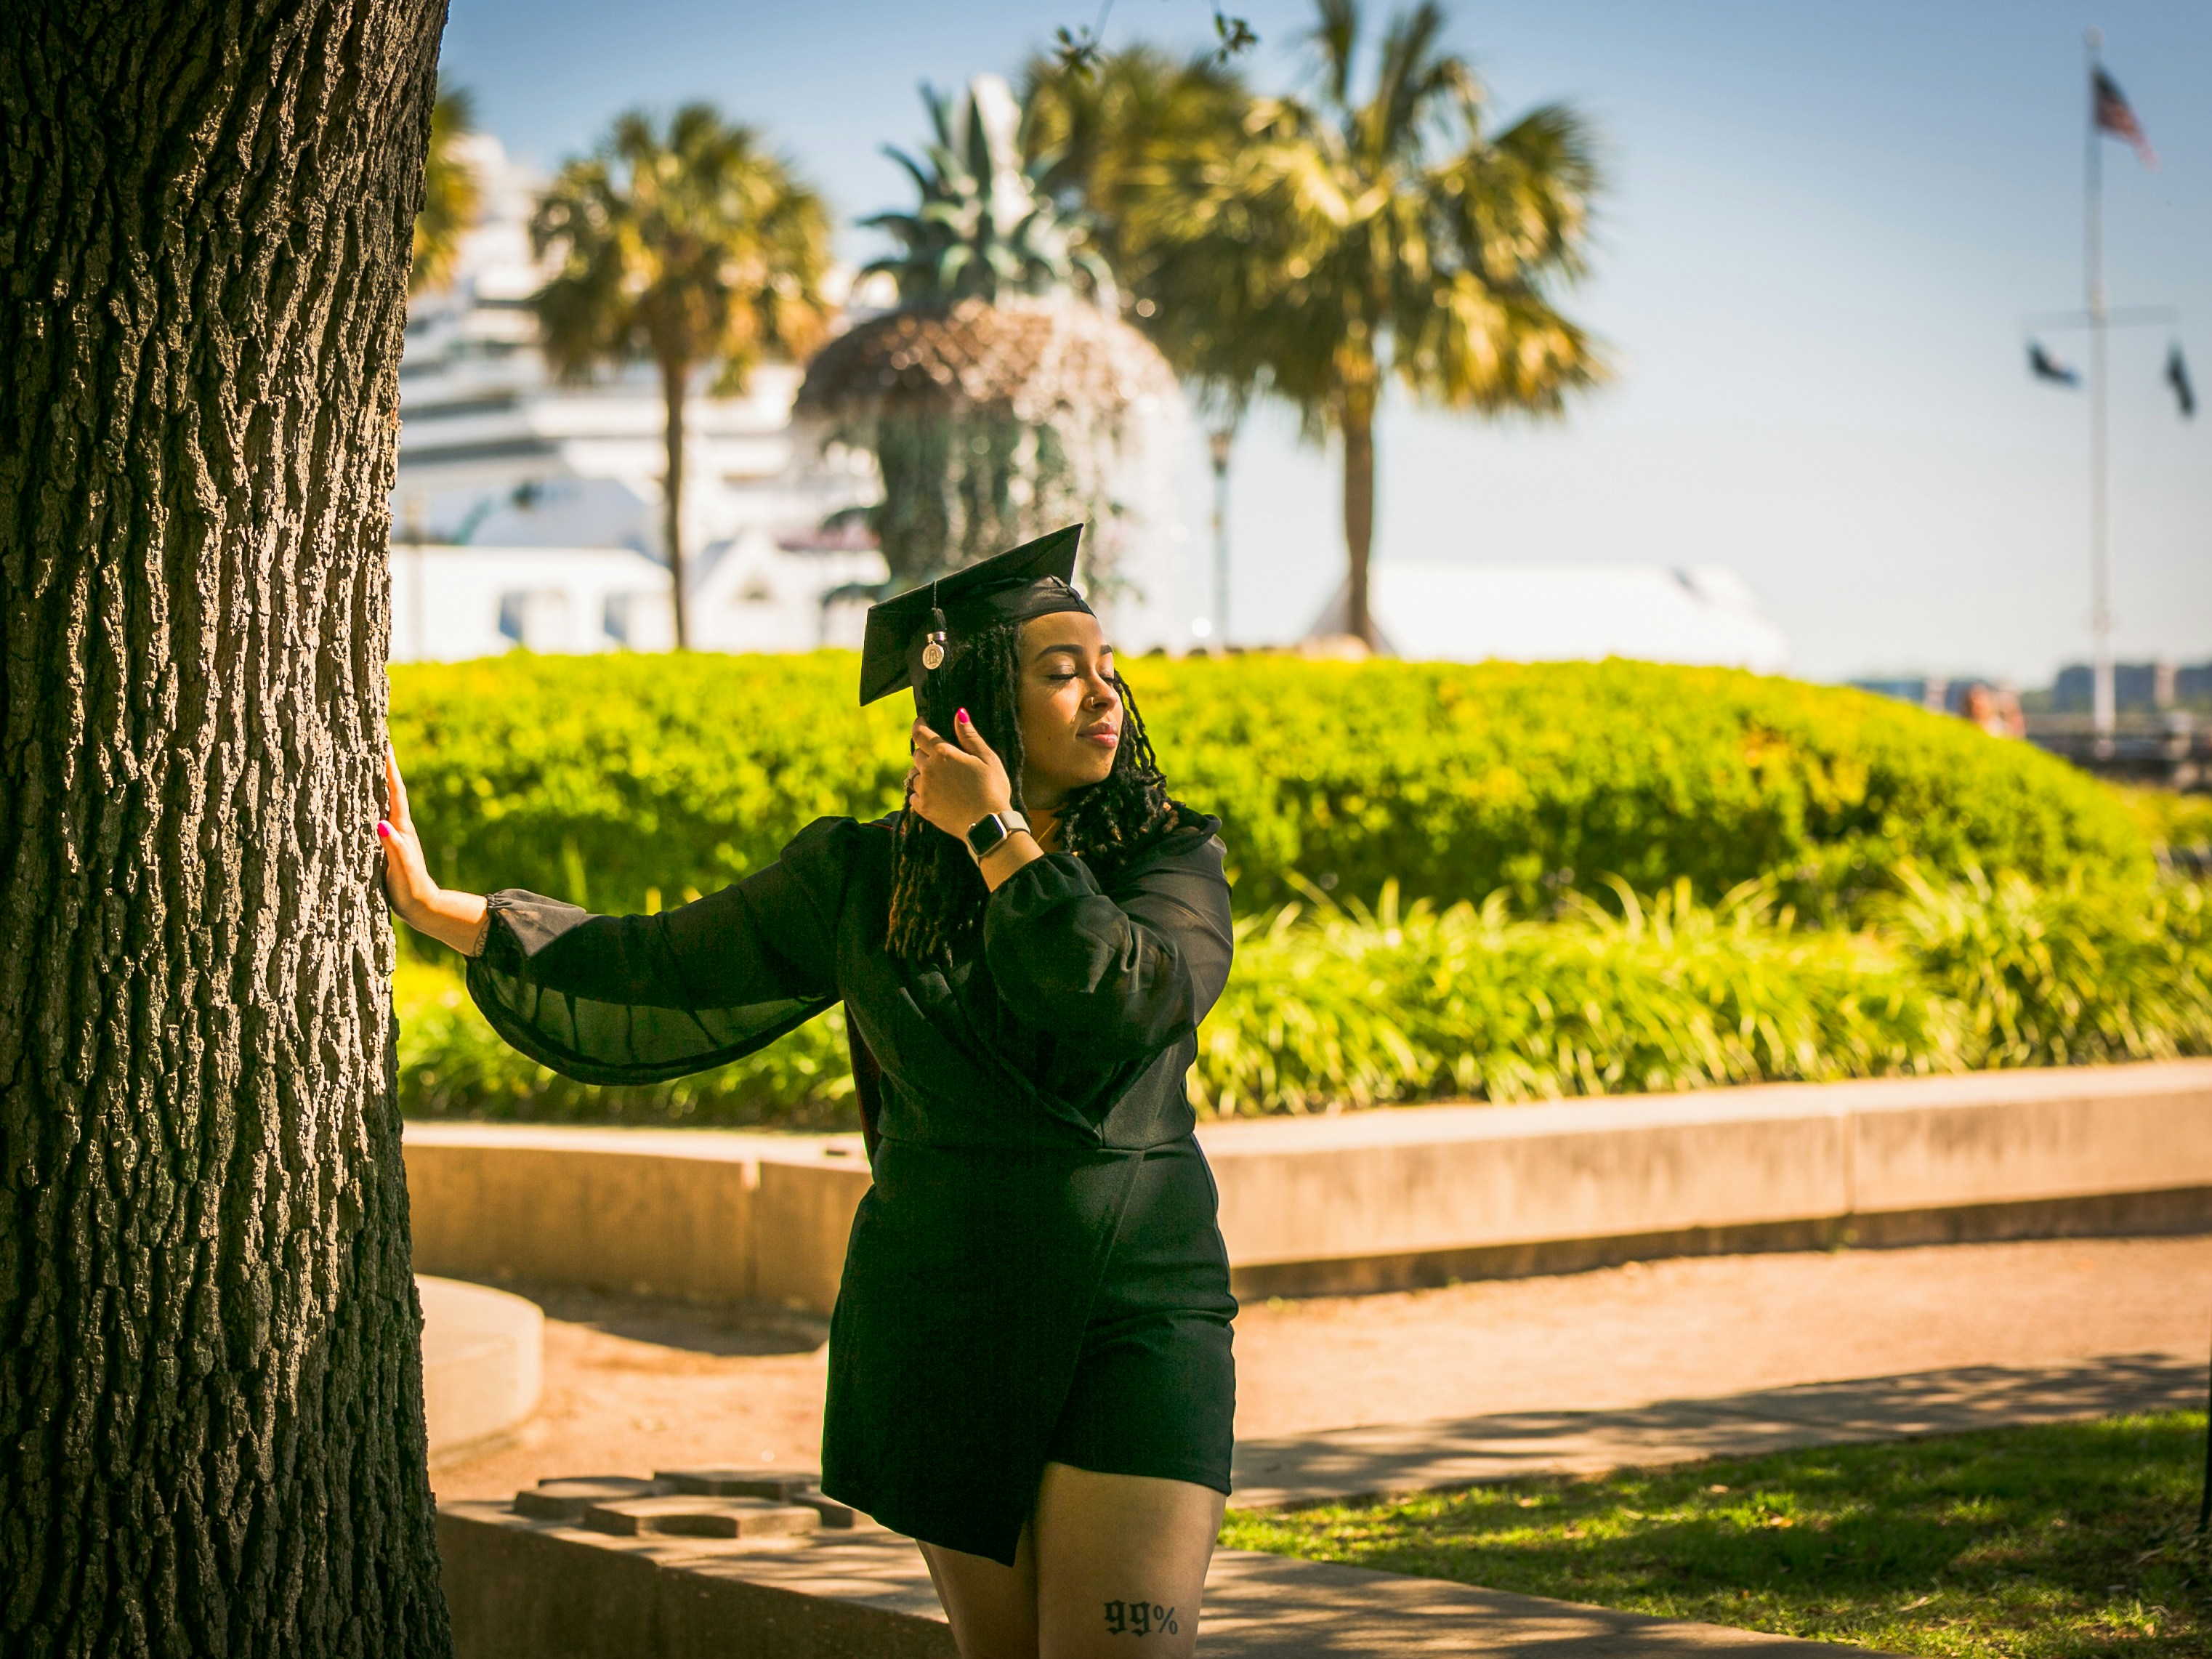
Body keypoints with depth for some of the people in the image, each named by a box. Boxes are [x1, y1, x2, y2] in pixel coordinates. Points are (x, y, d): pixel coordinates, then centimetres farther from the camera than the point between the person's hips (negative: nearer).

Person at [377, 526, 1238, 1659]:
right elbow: (657, 975, 9)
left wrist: (997, 835, -13)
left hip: (1142, 1320, -1)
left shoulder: (1173, 862, 0)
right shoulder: (861, 879, 3)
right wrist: (439, 909, 7)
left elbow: (1130, 999, -20)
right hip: (943, 1324, 1)